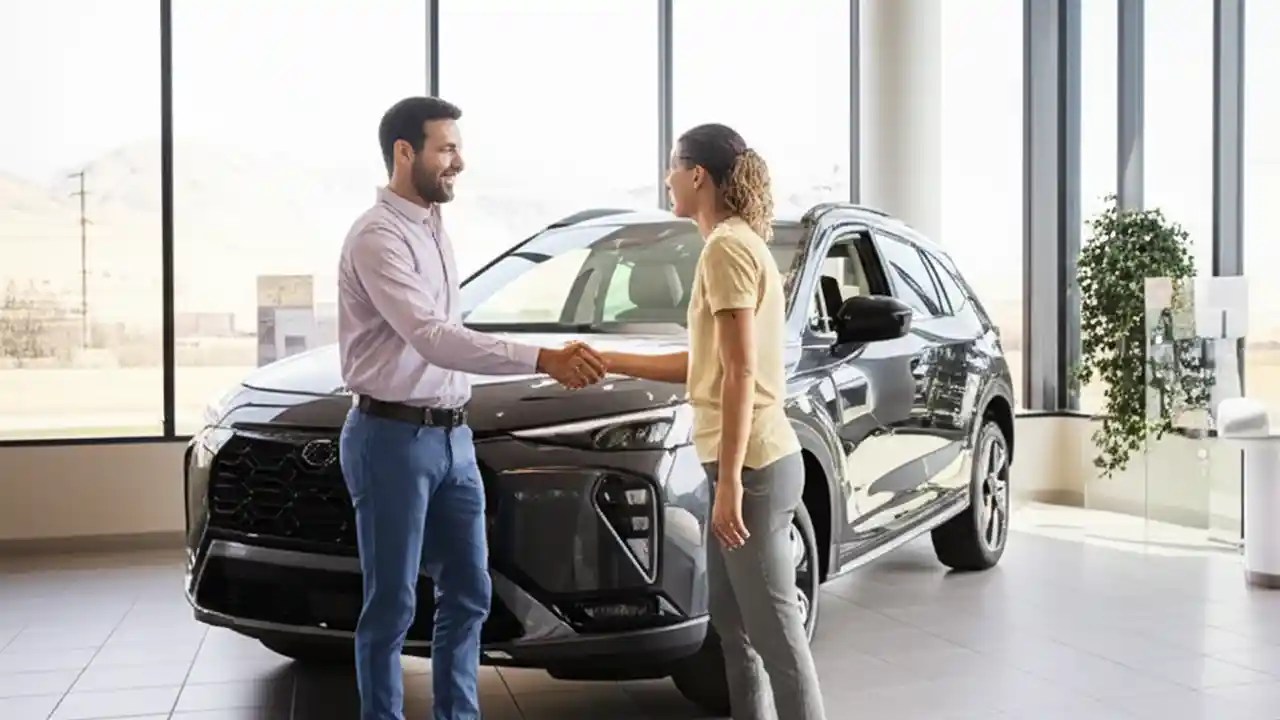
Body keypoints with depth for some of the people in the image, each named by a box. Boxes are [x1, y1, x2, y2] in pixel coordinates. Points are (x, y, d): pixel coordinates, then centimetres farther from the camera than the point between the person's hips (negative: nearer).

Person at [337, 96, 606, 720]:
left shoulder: (433, 227, 12)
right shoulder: (378, 236, -16)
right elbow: (431, 339, -28)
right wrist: (542, 360, -34)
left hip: (452, 436, 8)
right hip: (393, 440, -8)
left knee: (468, 593, 11)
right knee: (392, 605, 1)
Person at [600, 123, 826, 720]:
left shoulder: (726, 248, -14)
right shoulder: (738, 243, 17)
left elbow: (740, 373, -20)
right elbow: (704, 363, 17)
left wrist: (730, 480, -21)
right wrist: (608, 362, 19)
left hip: (752, 464, -10)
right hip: (746, 462, 10)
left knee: (774, 629, -4)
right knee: (732, 621, 17)